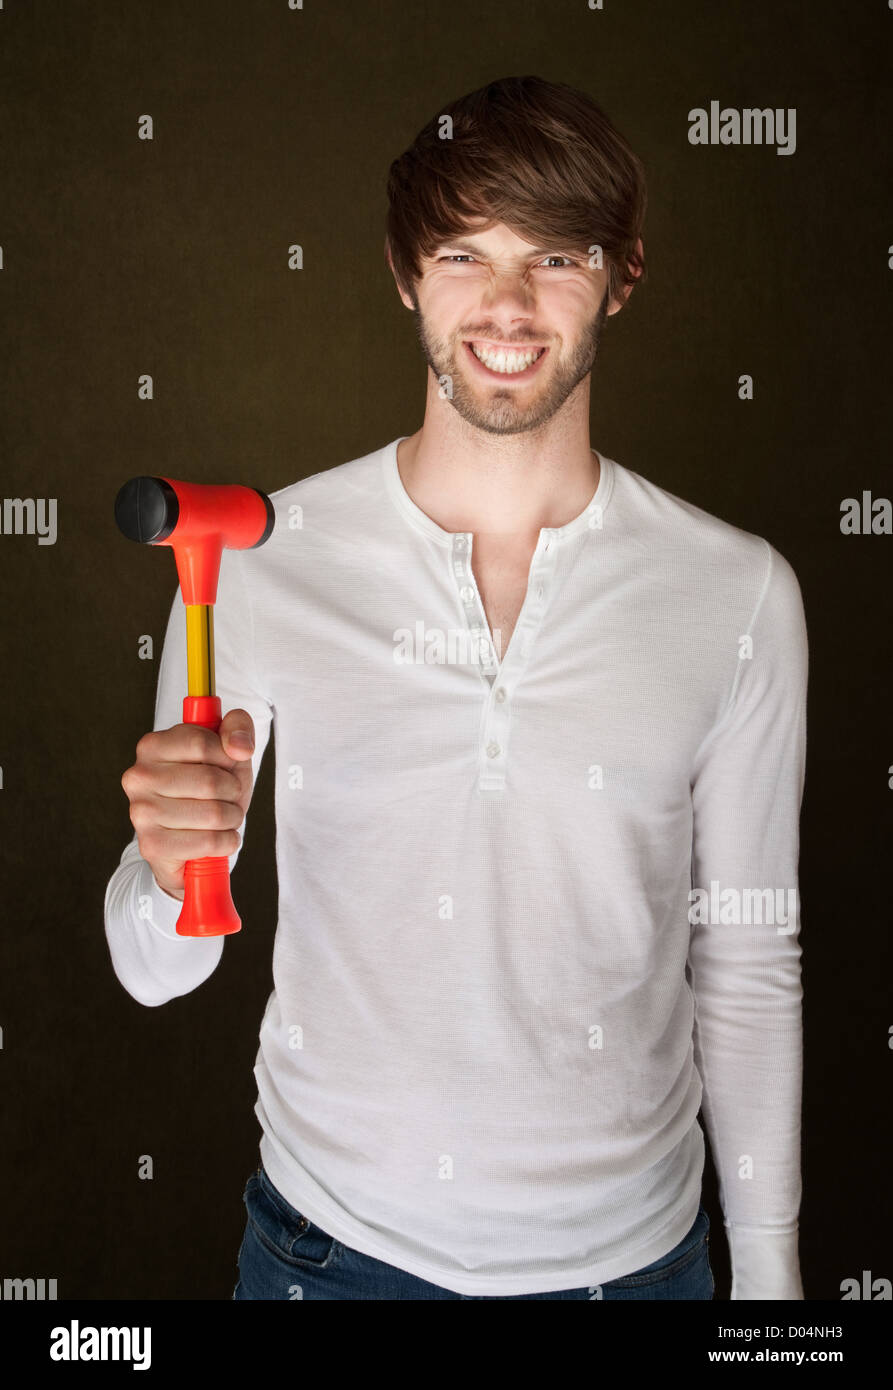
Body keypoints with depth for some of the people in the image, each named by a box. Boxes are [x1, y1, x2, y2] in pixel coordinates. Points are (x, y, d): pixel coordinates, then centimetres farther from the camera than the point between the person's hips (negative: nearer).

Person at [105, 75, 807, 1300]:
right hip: (330, 1234, 0)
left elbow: (747, 965, -2)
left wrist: (768, 1268, 3)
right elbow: (158, 968, -7)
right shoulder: (257, 560, -11)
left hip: (631, 1244, 1)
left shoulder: (739, 595, -10)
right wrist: (176, 875, -28)